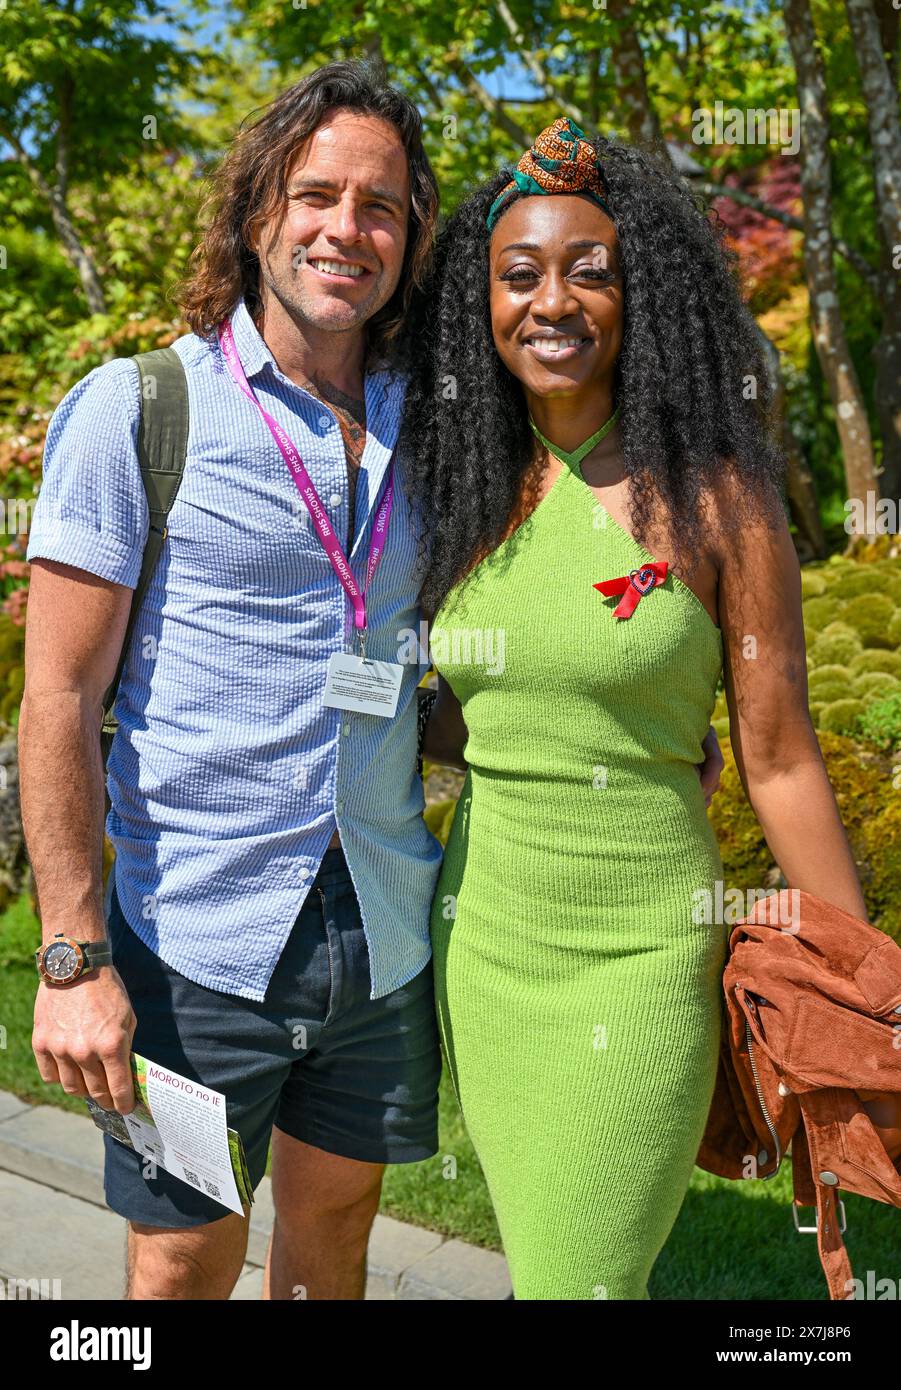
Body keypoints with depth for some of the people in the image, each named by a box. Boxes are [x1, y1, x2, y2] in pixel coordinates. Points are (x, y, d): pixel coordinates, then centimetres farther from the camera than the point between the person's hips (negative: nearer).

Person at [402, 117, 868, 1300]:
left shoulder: (712, 494, -9)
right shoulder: (470, 499, 4)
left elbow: (778, 763, -7)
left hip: (638, 956, -5)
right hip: (478, 939, 5)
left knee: (580, 1279, -1)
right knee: (539, 1257, 18)